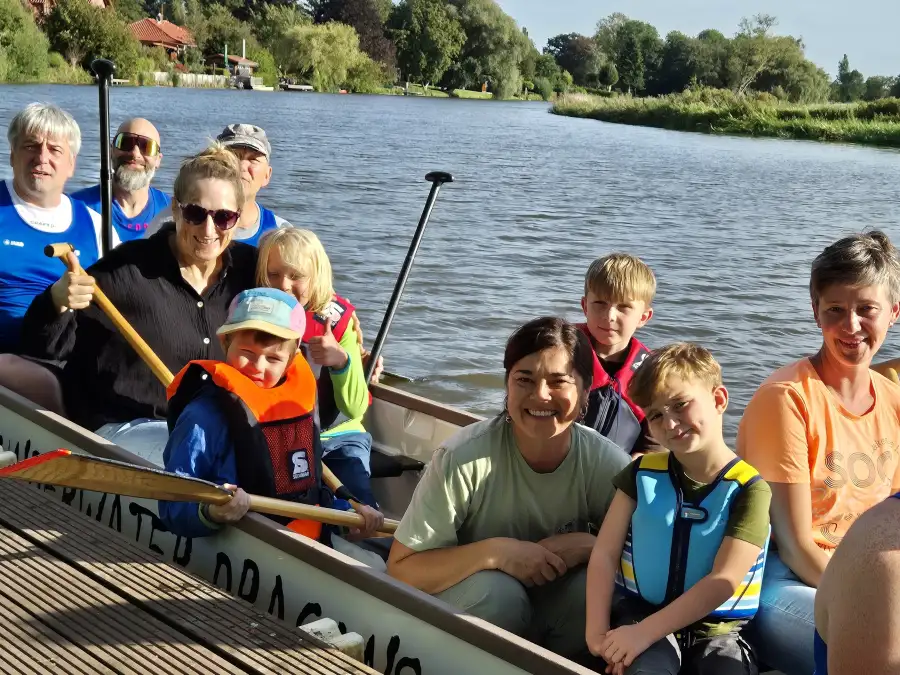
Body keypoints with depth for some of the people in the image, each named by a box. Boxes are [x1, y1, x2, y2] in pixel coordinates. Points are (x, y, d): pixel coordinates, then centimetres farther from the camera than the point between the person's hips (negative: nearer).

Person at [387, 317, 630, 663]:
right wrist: (494, 551, -32)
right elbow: (401, 569, -20)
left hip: (559, 607, 2)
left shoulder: (608, 464, -15)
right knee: (495, 590, -33)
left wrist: (588, 546, -23)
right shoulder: (463, 458, -22)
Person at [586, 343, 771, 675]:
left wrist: (644, 632, -20)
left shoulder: (748, 489, -6)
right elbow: (605, 554, 0)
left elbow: (723, 582, -14)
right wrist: (597, 631, -14)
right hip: (640, 613, 1)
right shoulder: (642, 473, 5)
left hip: (717, 627, 0)